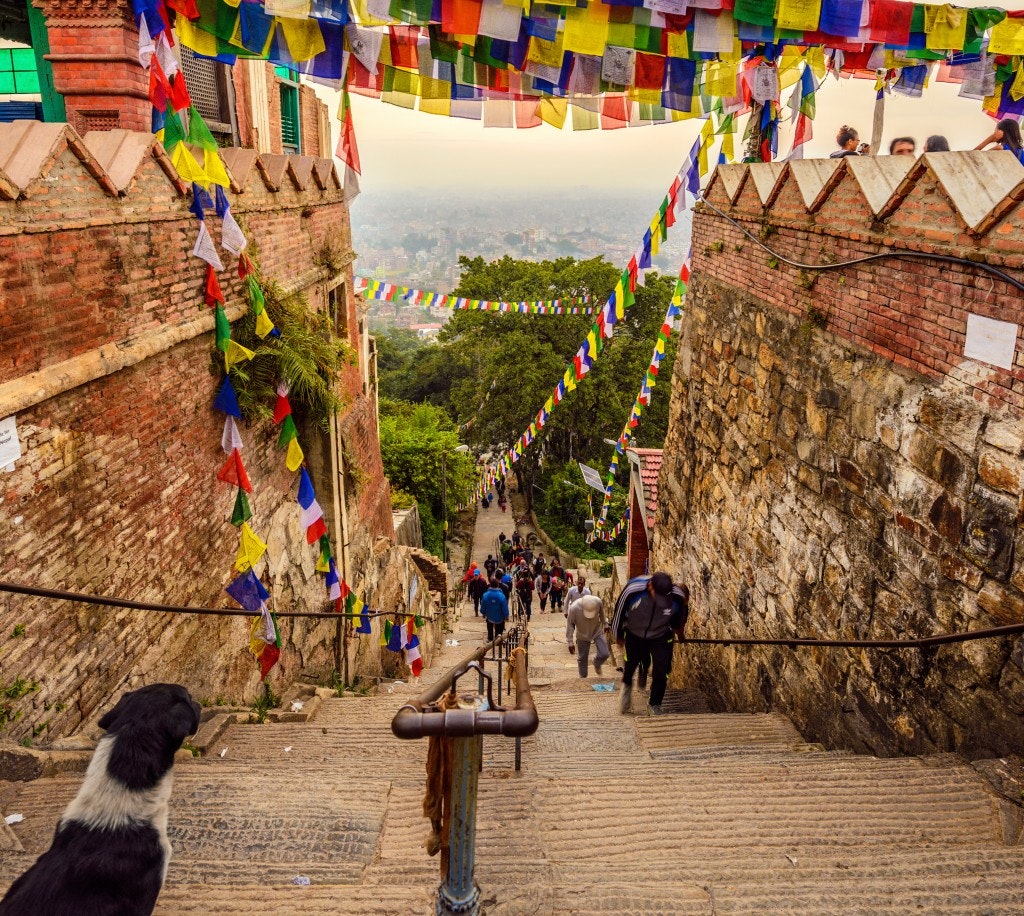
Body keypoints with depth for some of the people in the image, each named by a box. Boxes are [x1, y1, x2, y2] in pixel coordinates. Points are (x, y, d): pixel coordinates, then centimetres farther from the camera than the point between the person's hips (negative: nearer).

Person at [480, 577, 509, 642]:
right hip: (499, 617, -3)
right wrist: (506, 616, -2)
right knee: (499, 630, 19)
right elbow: (505, 607, -19)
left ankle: (490, 638, 43)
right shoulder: (501, 596, -28)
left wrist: (484, 613, 10)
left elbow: (483, 606, -9)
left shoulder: (485, 595, -23)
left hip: (489, 616, 3)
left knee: (490, 628, 28)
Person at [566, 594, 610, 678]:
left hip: (597, 631, 1)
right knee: (582, 658, 10)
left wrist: (605, 625, 12)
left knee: (604, 654, -5)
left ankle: (597, 665, 29)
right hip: (582, 635, -1)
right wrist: (570, 642, -16)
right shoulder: (574, 608, -34)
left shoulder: (598, 602, -28)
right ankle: (583, 677, 33)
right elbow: (570, 625, -20)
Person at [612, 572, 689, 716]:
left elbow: (681, 614, -4)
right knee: (630, 665, 14)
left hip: (661, 638, 0)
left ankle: (655, 705, 24)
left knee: (661, 673, -3)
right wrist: (618, 635, 1)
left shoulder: (677, 597, -31)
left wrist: (677, 628, 16)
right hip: (635, 635, 0)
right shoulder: (633, 590, -36)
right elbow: (619, 611, -14)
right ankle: (627, 685, 50)